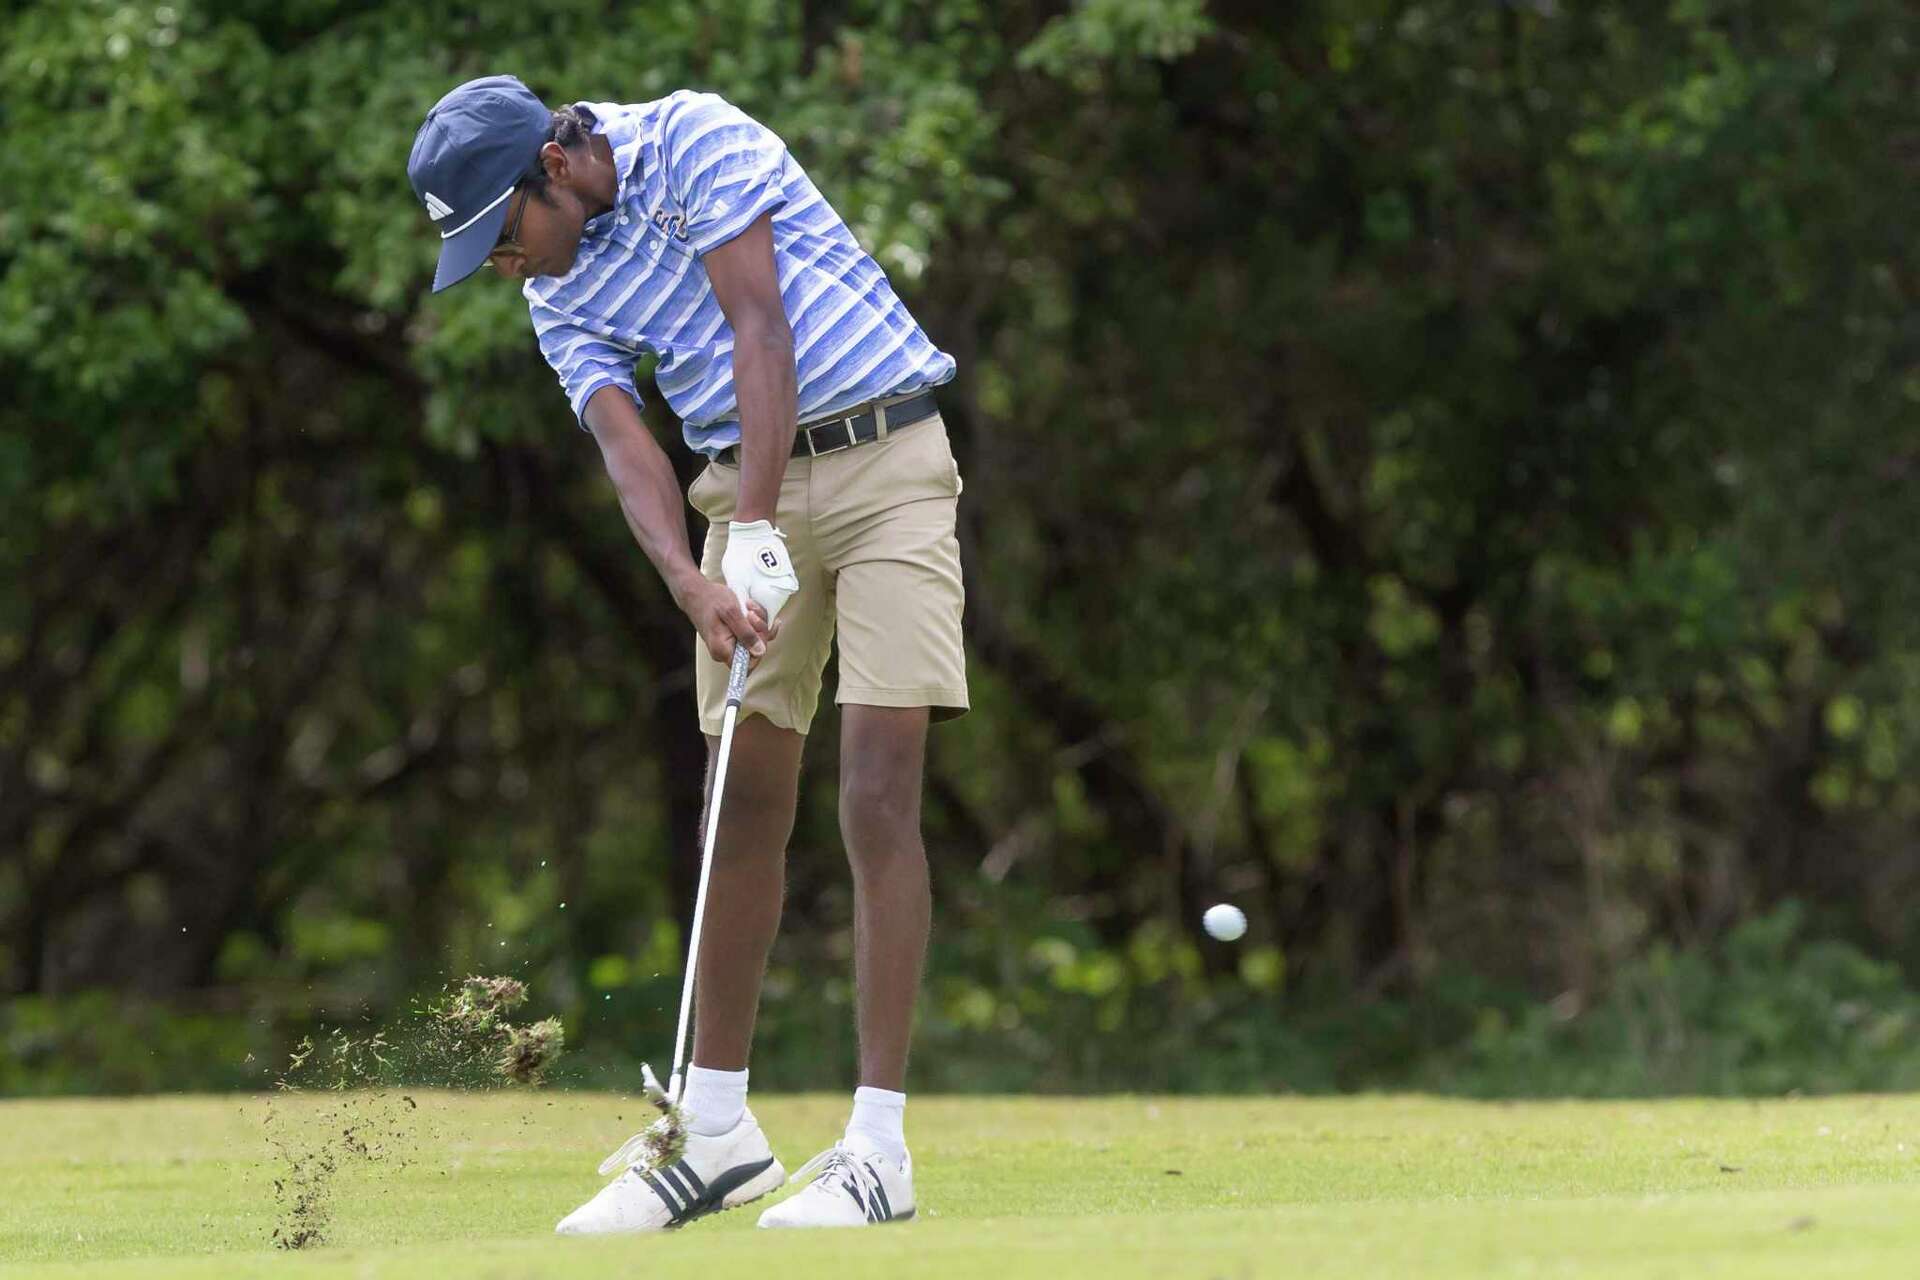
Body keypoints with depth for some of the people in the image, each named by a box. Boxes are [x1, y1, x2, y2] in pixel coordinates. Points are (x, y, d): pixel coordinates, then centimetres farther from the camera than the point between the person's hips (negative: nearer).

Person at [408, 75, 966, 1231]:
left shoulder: (693, 140, -13)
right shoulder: (559, 291, 5)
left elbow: (761, 333, -20)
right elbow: (626, 445, -6)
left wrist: (755, 533, -25)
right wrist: (691, 582, -25)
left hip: (884, 457, -6)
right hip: (748, 483, 6)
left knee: (880, 798, -12)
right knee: (744, 803, 5)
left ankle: (879, 1148, -15)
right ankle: (718, 1132, 13)